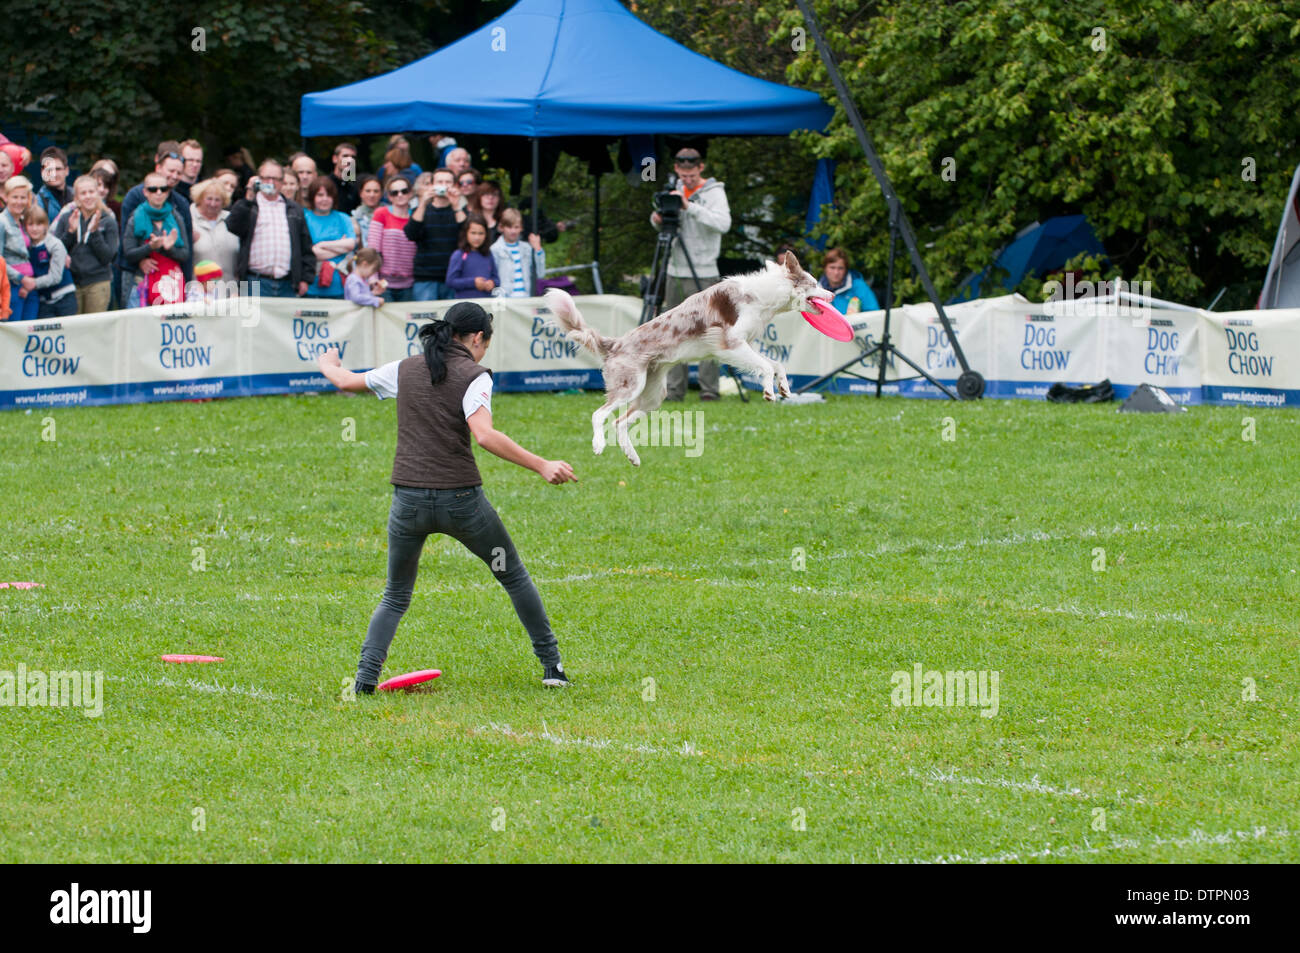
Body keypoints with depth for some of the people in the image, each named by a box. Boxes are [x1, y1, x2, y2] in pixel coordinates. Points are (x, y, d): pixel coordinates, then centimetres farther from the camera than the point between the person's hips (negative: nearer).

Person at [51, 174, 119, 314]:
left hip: (98, 283, -1)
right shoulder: (66, 217, 7)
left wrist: (94, 231, -12)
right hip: (71, 281, 1)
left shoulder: (108, 221, 2)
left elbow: (108, 257, -4)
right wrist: (70, 232, -10)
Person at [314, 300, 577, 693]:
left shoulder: (404, 370, 9)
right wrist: (541, 466, -23)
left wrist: (328, 365, 45)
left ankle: (366, 677, 0)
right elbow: (484, 435, -21)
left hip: (408, 500, 3)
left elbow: (345, 381, 22)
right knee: (514, 576, 18)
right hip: (460, 498, -3)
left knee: (395, 597, 18)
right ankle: (552, 665, 20)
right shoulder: (473, 376, -5)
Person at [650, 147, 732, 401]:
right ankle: (674, 389, 10)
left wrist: (690, 207, -28)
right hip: (675, 273, 6)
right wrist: (658, 220, -4)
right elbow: (662, 223, 20)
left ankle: (709, 389, -5)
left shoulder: (713, 192, -6)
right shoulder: (675, 191, 12)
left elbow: (723, 223, -22)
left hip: (703, 274, -6)